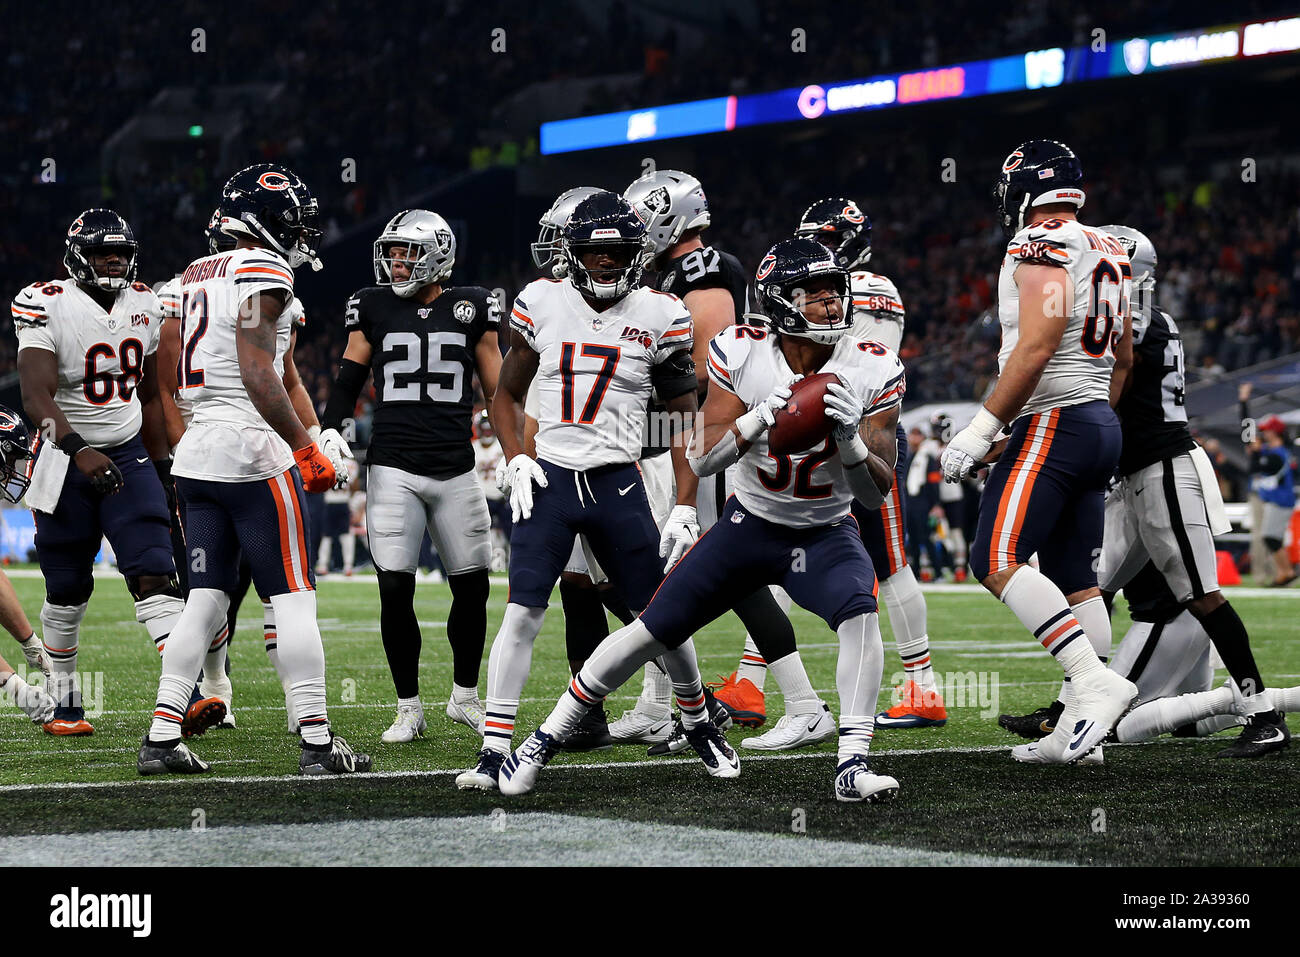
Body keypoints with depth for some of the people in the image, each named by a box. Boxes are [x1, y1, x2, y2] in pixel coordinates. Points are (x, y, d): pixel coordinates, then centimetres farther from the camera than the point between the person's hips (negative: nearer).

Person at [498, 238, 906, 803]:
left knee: (860, 613, -30)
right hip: (749, 525, 0)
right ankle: (547, 738, 16)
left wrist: (849, 436, -36)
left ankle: (853, 767, -27)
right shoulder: (741, 356, -17)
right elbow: (703, 459, -18)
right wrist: (759, 419, -36)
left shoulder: (872, 373, -18)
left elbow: (876, 494, -17)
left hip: (825, 533, 0)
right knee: (657, 630, -1)